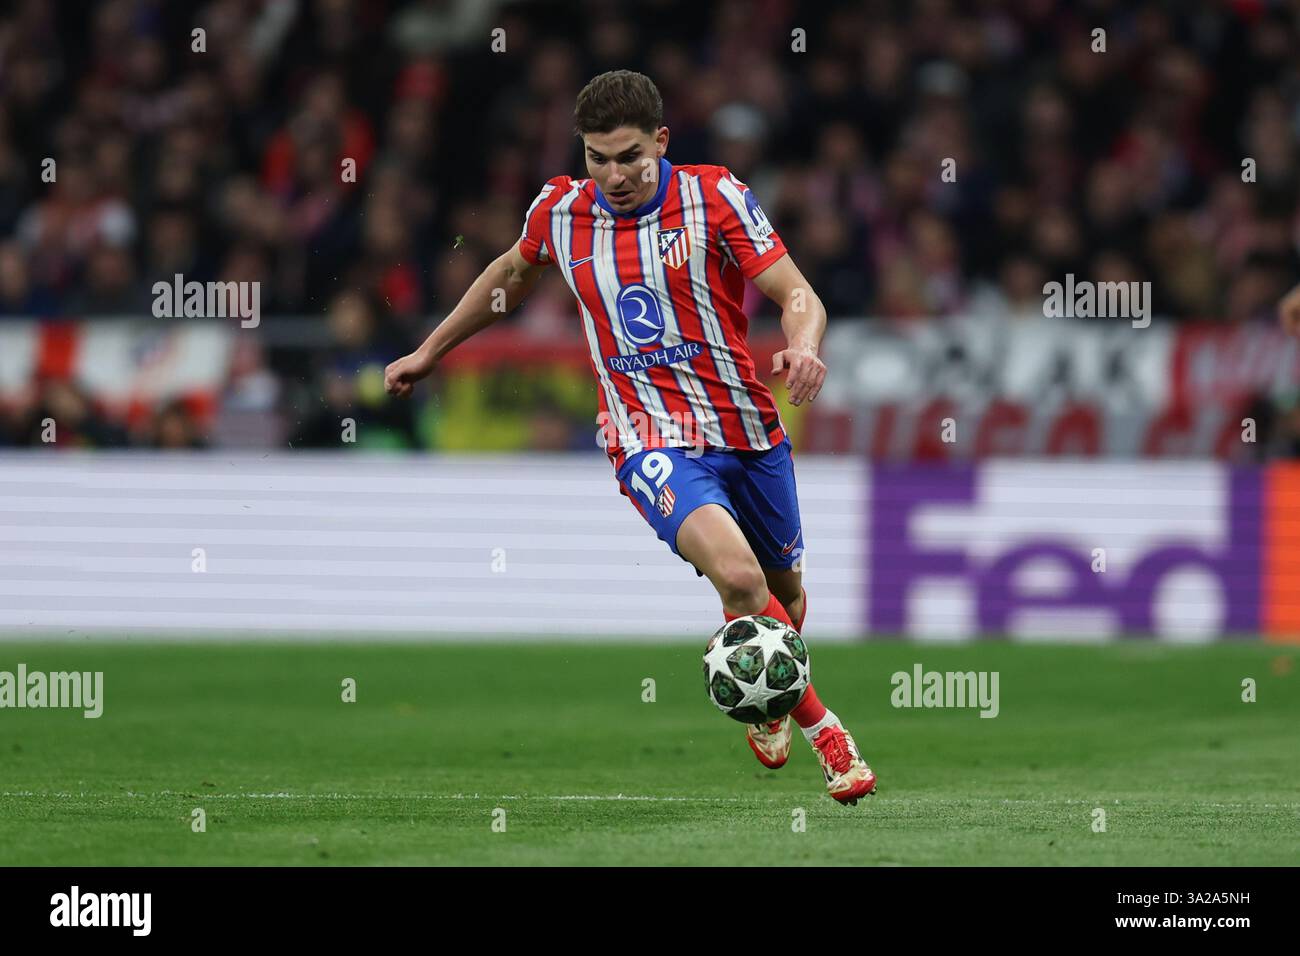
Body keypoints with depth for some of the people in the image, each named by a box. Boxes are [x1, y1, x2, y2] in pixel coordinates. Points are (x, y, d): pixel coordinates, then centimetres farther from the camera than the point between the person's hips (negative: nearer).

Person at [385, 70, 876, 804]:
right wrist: (431, 352, 30)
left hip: (751, 435, 2)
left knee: (785, 590, 18)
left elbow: (796, 294, -11)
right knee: (737, 574, -28)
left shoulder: (716, 196, -8)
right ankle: (820, 728, -10)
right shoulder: (560, 212, 0)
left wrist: (803, 349, -33)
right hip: (655, 445, -1)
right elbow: (511, 275, 22)